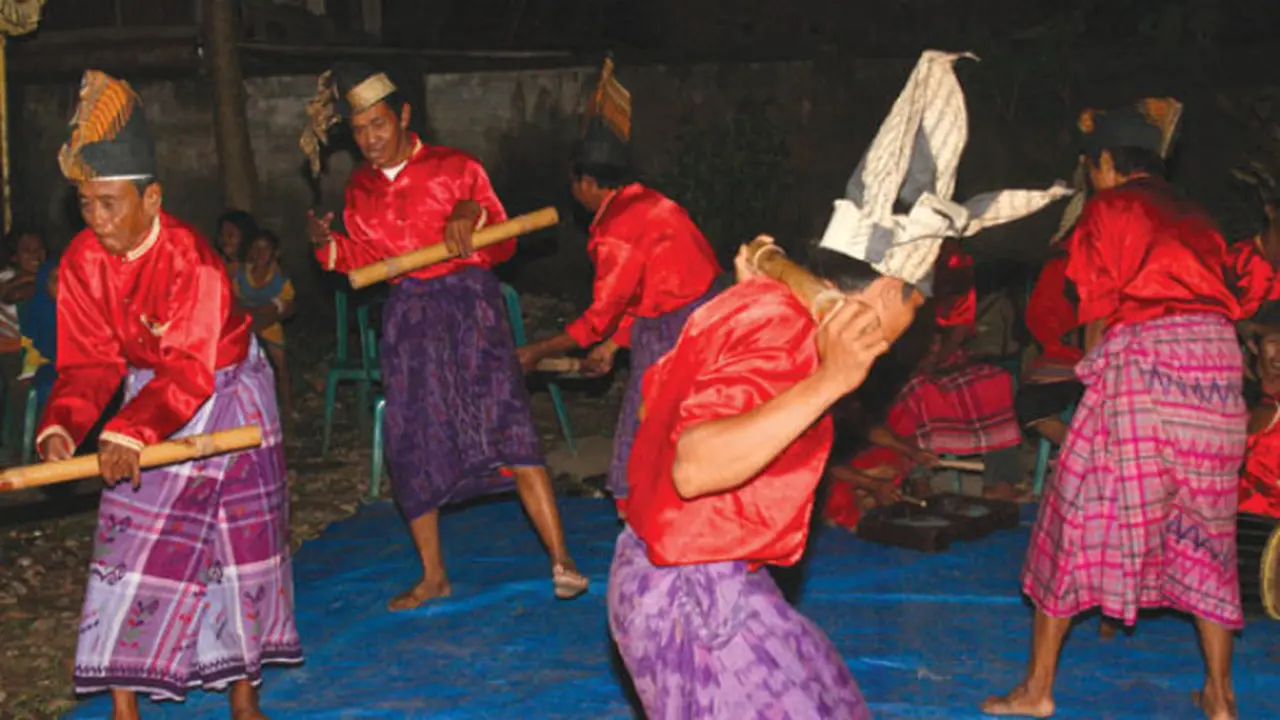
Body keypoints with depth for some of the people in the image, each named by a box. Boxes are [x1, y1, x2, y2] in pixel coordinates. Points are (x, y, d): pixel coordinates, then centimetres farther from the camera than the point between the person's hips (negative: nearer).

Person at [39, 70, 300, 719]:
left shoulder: (190, 257, -29)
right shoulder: (82, 262, -13)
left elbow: (191, 370, -34)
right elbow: (89, 361, -10)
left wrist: (130, 431, -46)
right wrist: (62, 424, -29)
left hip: (226, 393, -4)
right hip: (150, 392, 4)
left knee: (240, 538, 6)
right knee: (130, 542, -3)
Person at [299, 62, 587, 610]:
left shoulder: (455, 168, -1)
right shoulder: (360, 187, 11)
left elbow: (502, 245, 0)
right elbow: (364, 260, 14)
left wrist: (472, 217, -19)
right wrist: (327, 244, -4)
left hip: (467, 302, -4)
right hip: (407, 316, 4)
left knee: (506, 431, -14)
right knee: (412, 447, 5)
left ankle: (561, 560, -11)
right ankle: (432, 575, 19)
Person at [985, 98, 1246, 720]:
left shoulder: (1107, 210, 7)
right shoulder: (1194, 218, 24)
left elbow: (1097, 311, 4)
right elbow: (1217, 295, 17)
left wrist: (1093, 363, 17)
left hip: (1142, 356, -6)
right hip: (1217, 362, 6)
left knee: (1080, 514, 1)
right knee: (1204, 527, 12)